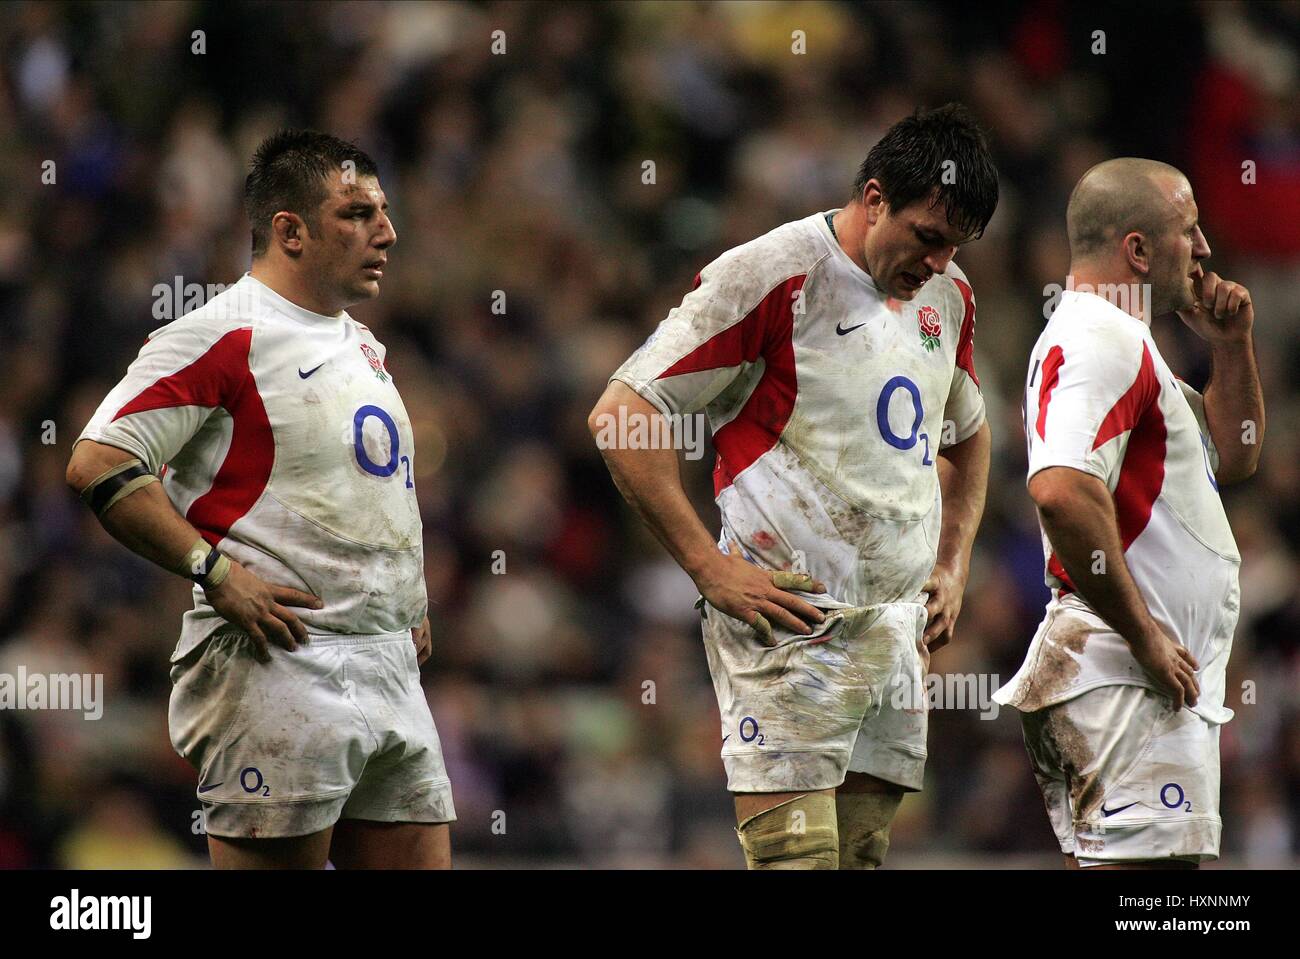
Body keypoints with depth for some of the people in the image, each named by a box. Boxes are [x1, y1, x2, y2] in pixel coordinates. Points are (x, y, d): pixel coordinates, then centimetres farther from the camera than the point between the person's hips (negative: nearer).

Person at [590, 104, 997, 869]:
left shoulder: (948, 295, 12)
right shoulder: (772, 276, -10)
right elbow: (620, 417, -11)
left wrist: (953, 567, 18)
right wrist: (709, 566, -15)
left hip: (899, 630, 7)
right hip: (789, 627, -7)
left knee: (865, 855, 7)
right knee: (798, 855, -15)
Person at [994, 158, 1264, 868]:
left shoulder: (1120, 341, 22)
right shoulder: (1104, 340, -13)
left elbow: (1233, 457, 31)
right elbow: (1063, 490, -28)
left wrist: (1231, 347, 15)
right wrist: (1144, 635, -22)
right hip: (1130, 678, -11)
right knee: (1146, 865, -16)